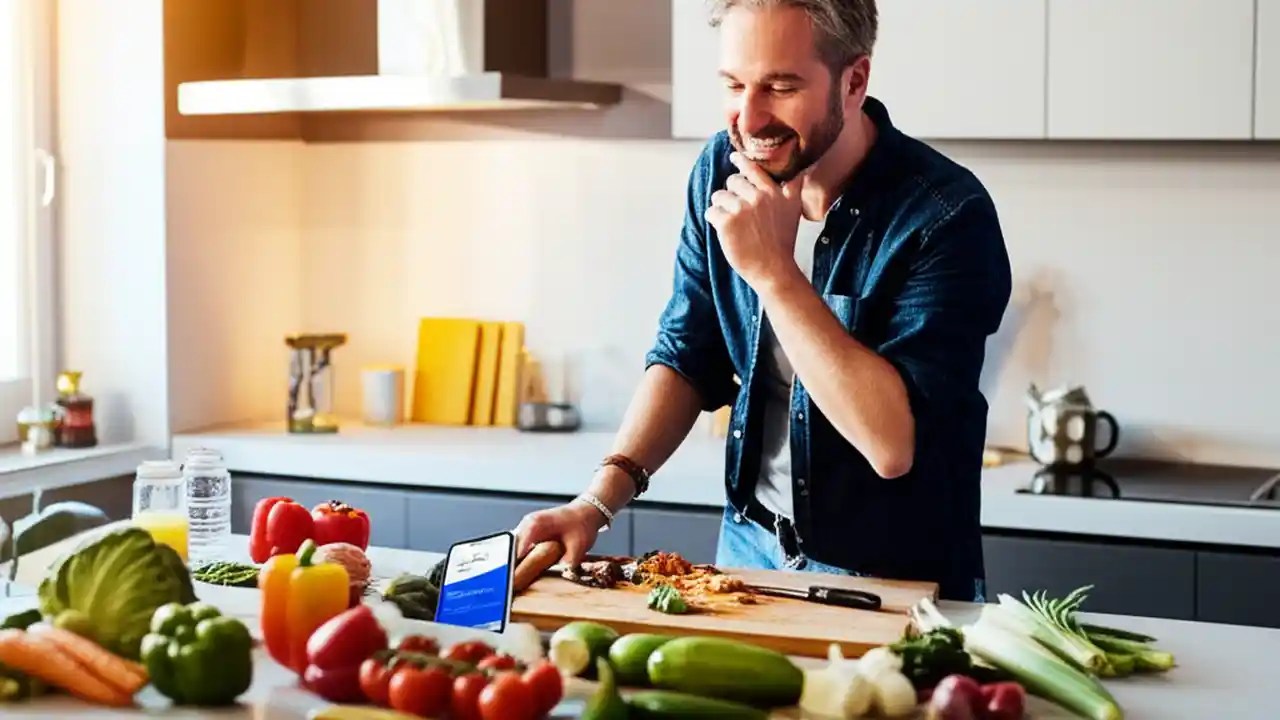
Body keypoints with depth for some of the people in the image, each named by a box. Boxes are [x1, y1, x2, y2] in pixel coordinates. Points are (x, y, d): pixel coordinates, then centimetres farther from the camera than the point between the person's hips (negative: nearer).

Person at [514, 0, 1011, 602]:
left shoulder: (946, 214, -22)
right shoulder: (722, 170, -4)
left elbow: (892, 443, -29)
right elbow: (687, 359, 4)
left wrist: (773, 270, -30)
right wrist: (601, 497, -10)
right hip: (749, 547, 4)